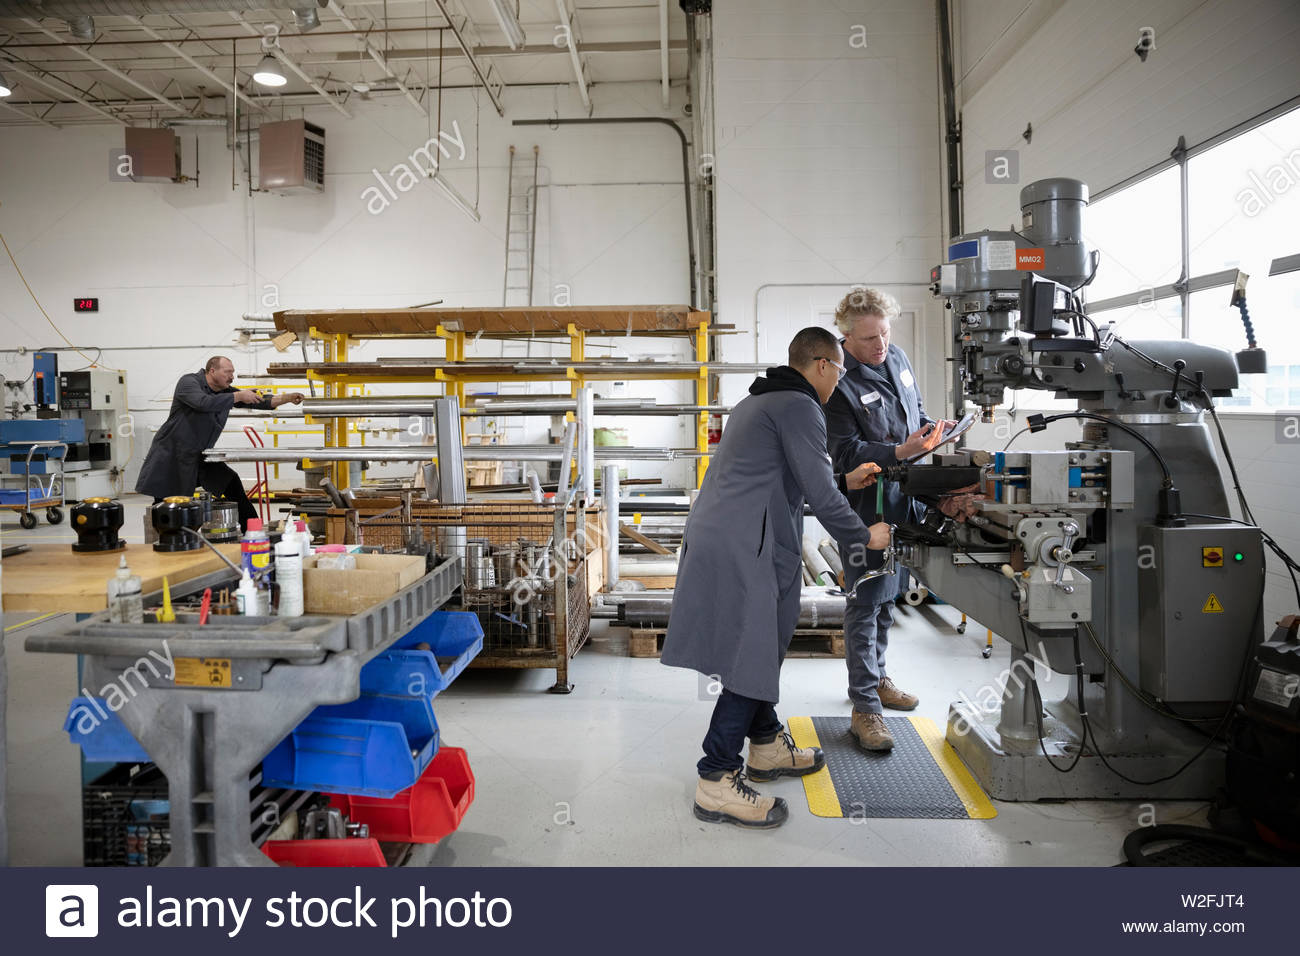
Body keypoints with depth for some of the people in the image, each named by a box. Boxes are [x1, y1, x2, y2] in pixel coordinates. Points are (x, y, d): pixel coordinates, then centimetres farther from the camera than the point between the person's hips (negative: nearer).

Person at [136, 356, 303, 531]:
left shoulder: (226, 392, 6)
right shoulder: (188, 382, -14)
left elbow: (259, 400, 3)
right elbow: (204, 402, -35)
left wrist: (286, 398, -11)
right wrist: (238, 396, -29)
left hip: (200, 457, 6)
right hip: (171, 455, -6)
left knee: (231, 482, -3)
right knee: (163, 505, -4)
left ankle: (251, 529, 2)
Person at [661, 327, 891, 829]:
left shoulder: (756, 402, 24)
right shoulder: (799, 407, -8)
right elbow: (818, 493, -11)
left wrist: (845, 480, 36)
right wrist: (864, 536, 3)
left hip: (714, 535, 11)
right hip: (742, 549, -11)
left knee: (761, 647, 19)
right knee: (753, 658, -6)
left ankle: (767, 747, 32)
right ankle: (717, 780, -2)